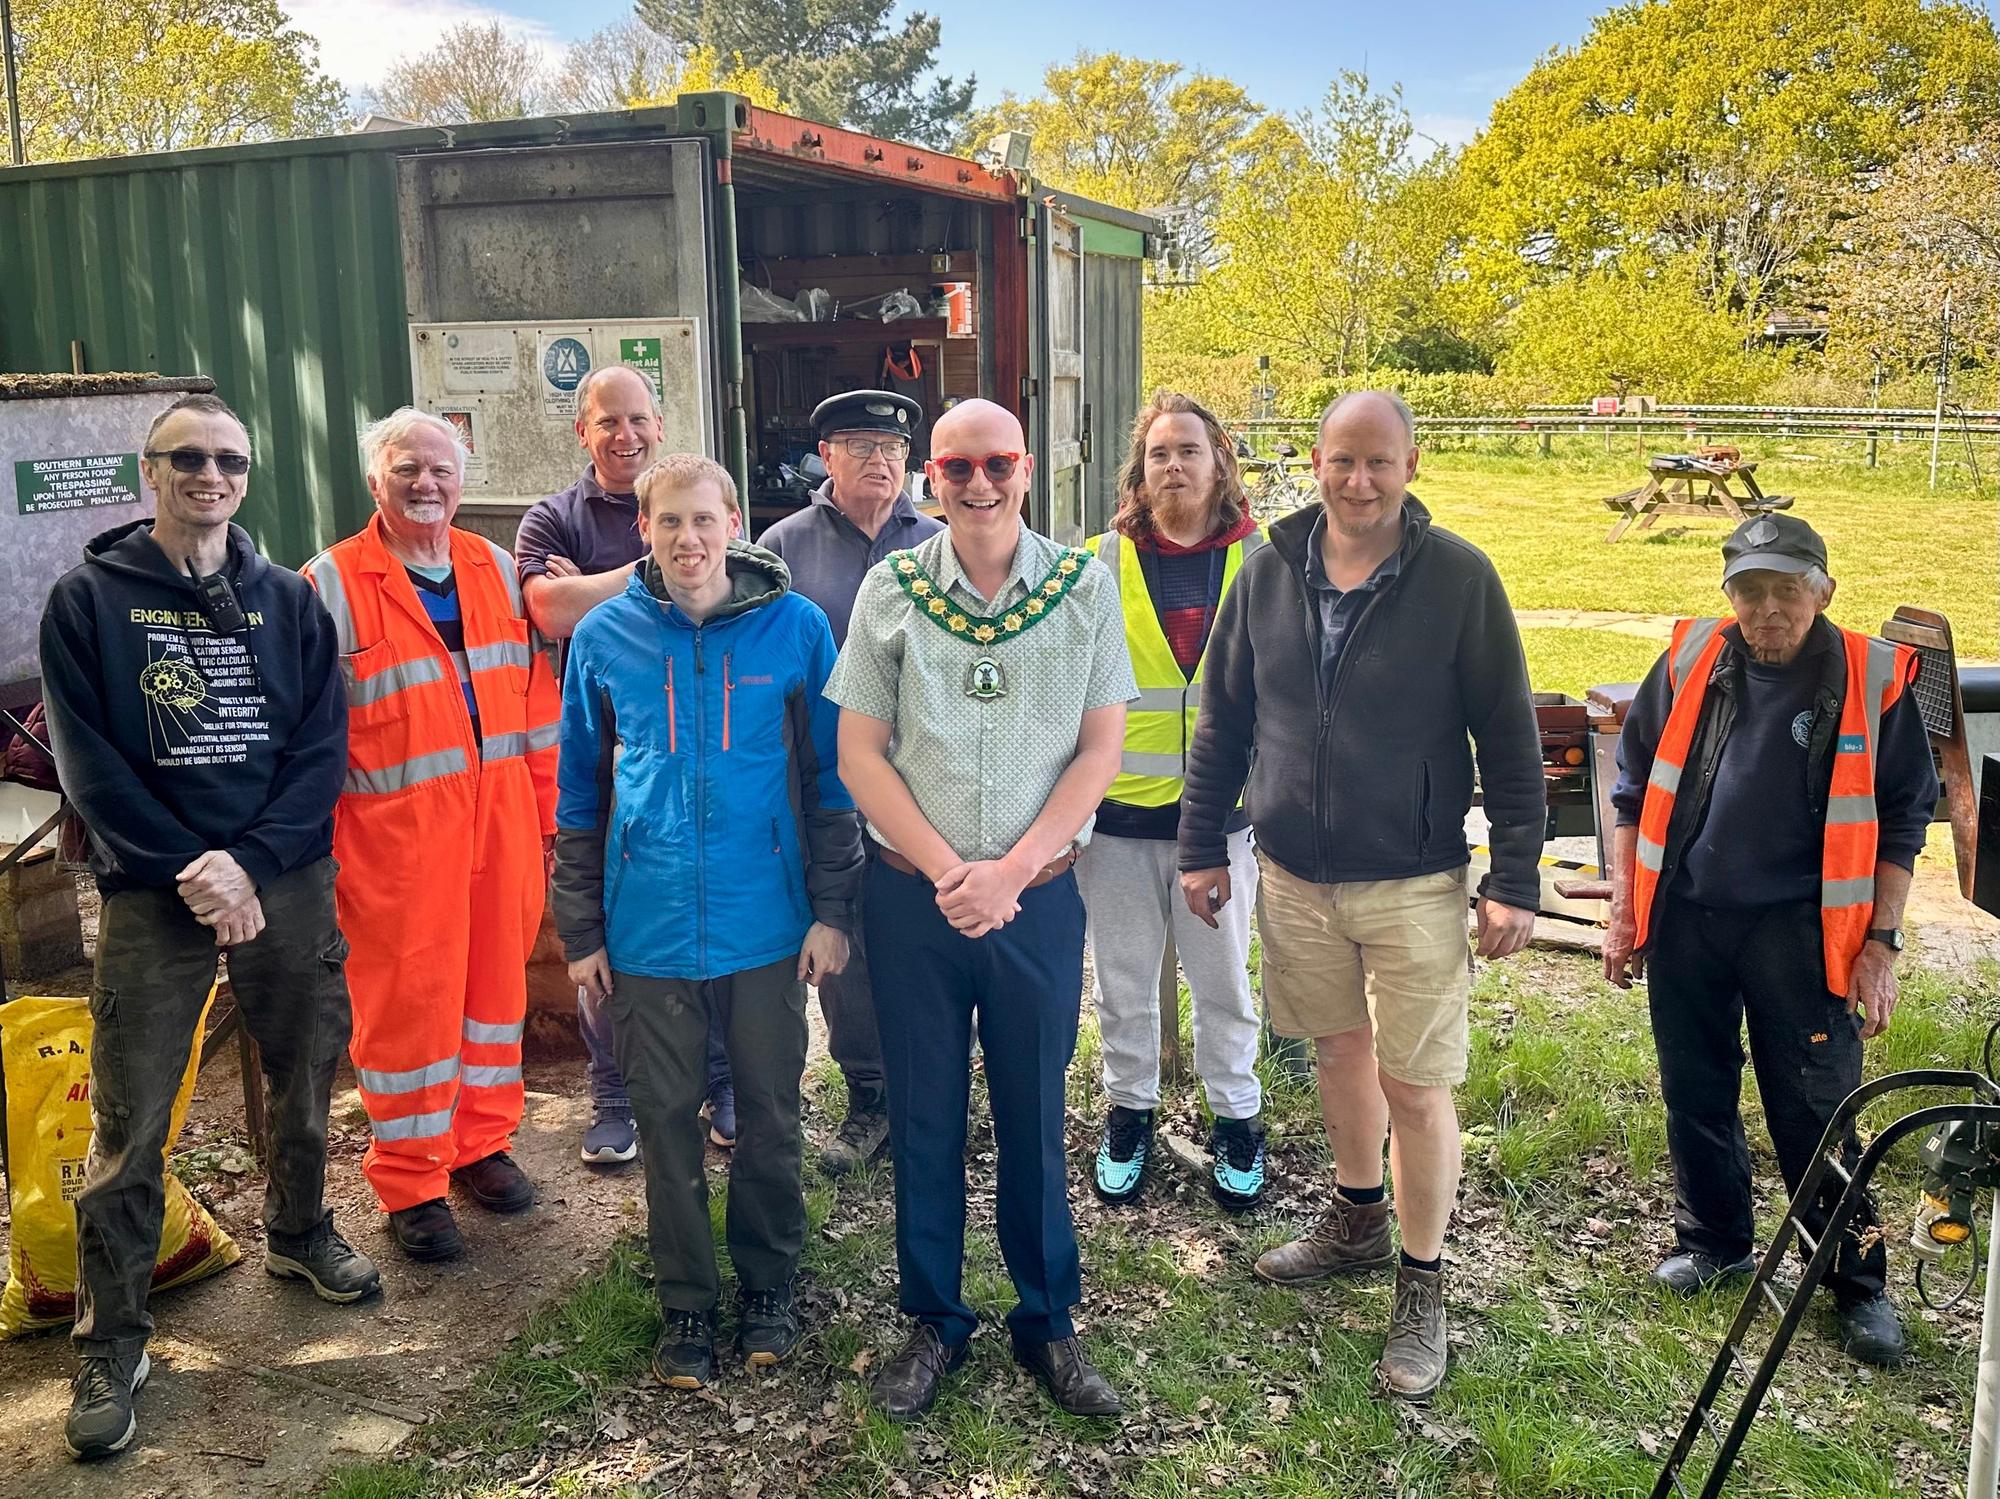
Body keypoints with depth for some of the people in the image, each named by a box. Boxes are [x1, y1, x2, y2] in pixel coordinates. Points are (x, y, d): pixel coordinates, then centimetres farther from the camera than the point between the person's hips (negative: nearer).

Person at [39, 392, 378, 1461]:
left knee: (305, 1078, 15)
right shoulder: (87, 600, 0)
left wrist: (251, 865, -14)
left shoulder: (288, 601, 5)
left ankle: (299, 1233, 40)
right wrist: (193, 875, -14)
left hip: (288, 884, 3)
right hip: (152, 893, -2)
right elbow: (89, 764, -6)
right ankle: (111, 1344, 14)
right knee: (128, 1128, 0)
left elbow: (323, 747, -2)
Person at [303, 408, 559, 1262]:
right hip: (396, 834, -4)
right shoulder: (332, 585, -4)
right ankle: (410, 1183, 19)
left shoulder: (497, 572, 9)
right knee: (408, 1001, 3)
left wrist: (546, 813, 10)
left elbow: (536, 698, 12)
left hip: (500, 824, 5)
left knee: (496, 982, 14)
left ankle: (483, 1143, 32)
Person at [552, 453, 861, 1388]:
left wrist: (832, 910, -4)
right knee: (667, 1119, 11)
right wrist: (580, 930, 4)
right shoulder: (603, 637, 0)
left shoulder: (795, 626, -4)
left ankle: (768, 1286, 32)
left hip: (767, 921, -1)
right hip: (649, 926, 1)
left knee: (769, 1111, 12)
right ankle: (686, 1304, 29)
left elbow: (829, 778, 0)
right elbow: (579, 793, 6)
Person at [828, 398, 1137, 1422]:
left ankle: (1047, 1320, 29)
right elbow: (858, 754, -2)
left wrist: (1008, 873, -11)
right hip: (912, 896, 0)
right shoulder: (890, 588, -1)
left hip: (1038, 896, 0)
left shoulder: (1083, 586, -2)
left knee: (1034, 1115, 11)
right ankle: (934, 1319, 29)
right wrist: (947, 872, -11)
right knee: (923, 1114, 11)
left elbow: (1100, 747, -2)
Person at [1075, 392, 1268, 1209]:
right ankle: (1129, 1111, 33)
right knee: (1123, 980, 13)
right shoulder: (1101, 563, -2)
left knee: (1223, 977, 13)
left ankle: (1237, 1117, 31)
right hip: (1120, 807, 0)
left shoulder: (1259, 561, 0)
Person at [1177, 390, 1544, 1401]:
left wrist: (1515, 880, -9)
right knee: (1339, 1051, 19)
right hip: (1292, 874, 4)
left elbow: (1509, 738, -7)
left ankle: (1421, 1283, 21)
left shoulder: (1459, 577, -10)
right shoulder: (1270, 572, 0)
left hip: (1412, 882, -4)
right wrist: (1202, 845, 7)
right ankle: (1357, 1221, 41)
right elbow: (1222, 720, 7)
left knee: (1415, 1086, 1)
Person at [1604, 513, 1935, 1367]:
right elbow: (1634, 788, 7)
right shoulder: (1691, 662, 0)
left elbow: (1902, 821, 1)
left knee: (1817, 1110, 3)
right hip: (1685, 919, 3)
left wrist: (1881, 943, -4)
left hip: (1800, 928, -2)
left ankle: (1858, 1281, 20)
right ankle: (1712, 1240, 34)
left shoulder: (1873, 681, -5)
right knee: (1695, 1094, 14)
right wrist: (1623, 911, 6)